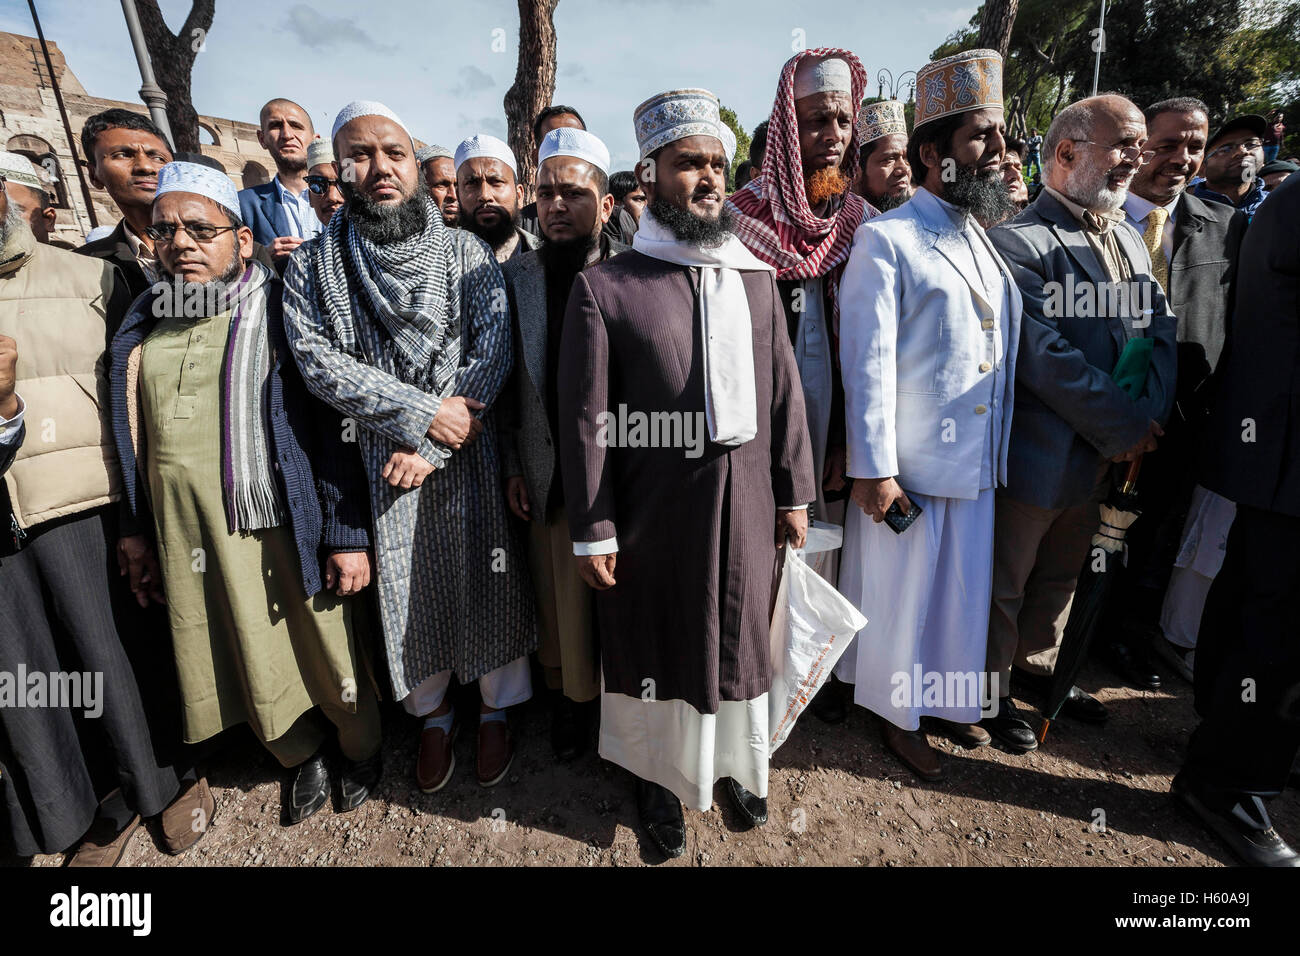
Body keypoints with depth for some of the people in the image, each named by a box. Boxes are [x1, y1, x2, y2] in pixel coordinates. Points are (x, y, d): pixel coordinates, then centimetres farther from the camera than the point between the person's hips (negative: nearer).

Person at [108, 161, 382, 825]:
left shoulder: (280, 309, -7)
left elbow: (334, 426, -12)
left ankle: (361, 750, 37)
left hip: (279, 530, -5)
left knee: (325, 650, 8)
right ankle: (303, 757, 42)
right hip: (187, 538, 5)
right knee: (248, 663, 17)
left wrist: (348, 536, -16)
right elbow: (135, 438, 16)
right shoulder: (146, 321, 10)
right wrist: (140, 529, 16)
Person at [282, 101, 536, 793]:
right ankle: (432, 714, 38)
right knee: (410, 593, 12)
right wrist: (424, 412, -18)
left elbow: (495, 349, -9)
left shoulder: (465, 251, 2)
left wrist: (431, 448, -17)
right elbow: (317, 361, -6)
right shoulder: (312, 266, 6)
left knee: (487, 583, 8)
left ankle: (497, 708, 34)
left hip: (470, 455, -1)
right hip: (380, 463, 1)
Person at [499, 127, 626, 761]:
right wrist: (511, 464, 2)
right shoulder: (517, 275, 4)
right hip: (549, 477, 1)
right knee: (560, 603, 11)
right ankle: (566, 701, 36)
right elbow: (507, 380, 5)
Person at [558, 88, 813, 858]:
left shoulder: (755, 276, 7)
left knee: (742, 638, 19)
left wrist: (794, 493, 6)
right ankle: (661, 774, 42)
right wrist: (593, 528, -8)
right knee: (657, 645, 15)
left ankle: (739, 761, 46)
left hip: (746, 504, 4)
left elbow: (784, 392, 7)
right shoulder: (605, 286, -7)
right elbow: (585, 419, -8)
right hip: (653, 513, -3)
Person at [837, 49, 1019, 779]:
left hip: (979, 464, 7)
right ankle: (898, 717, 31)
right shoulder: (885, 240, -9)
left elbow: (1007, 350, 14)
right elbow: (869, 361, -15)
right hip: (908, 466, -7)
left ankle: (949, 701, 41)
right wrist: (874, 469, -18)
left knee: (965, 591, 18)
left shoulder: (989, 239, 14)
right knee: (902, 596, 8)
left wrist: (1003, 453, 9)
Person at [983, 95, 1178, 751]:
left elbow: (1162, 332, 9)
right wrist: (1125, 428, -15)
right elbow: (1044, 357, -22)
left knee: (1060, 575, 22)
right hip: (1035, 452, -8)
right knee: (1005, 581, 7)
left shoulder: (1130, 240, 13)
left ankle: (1037, 665, 43)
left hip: (1106, 455, 8)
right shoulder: (1018, 241, -15)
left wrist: (1150, 417, -8)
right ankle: (990, 689, 27)